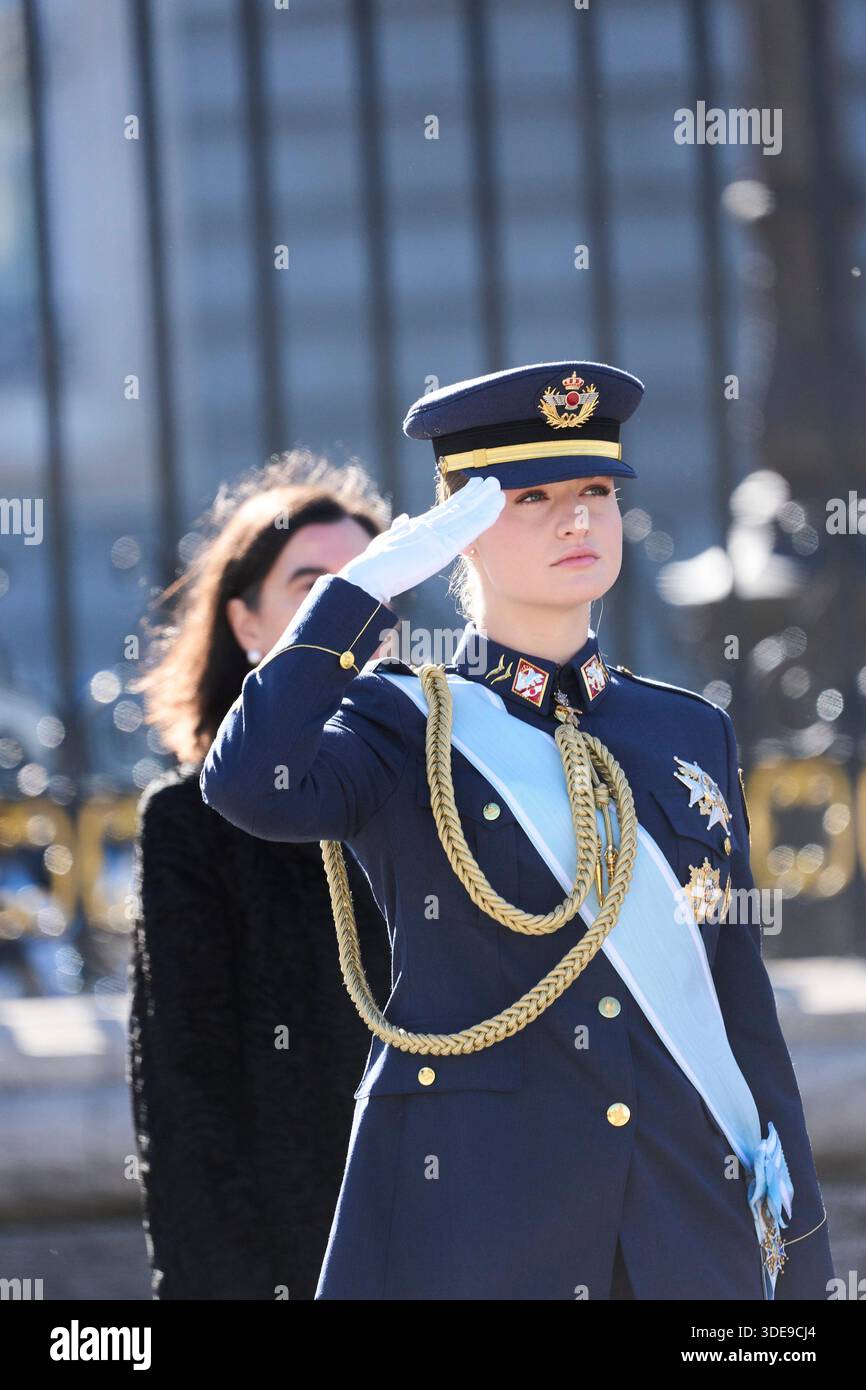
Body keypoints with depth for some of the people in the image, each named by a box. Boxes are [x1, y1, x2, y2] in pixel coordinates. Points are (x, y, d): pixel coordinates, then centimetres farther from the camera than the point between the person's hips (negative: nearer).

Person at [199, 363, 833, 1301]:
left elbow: (741, 1002, 13)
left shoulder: (692, 733, 13)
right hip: (474, 1219, -4)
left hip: (689, 1227, 4)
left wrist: (797, 1253, 9)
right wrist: (370, 582, -13)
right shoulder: (405, 727, 1)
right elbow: (251, 786, -21)